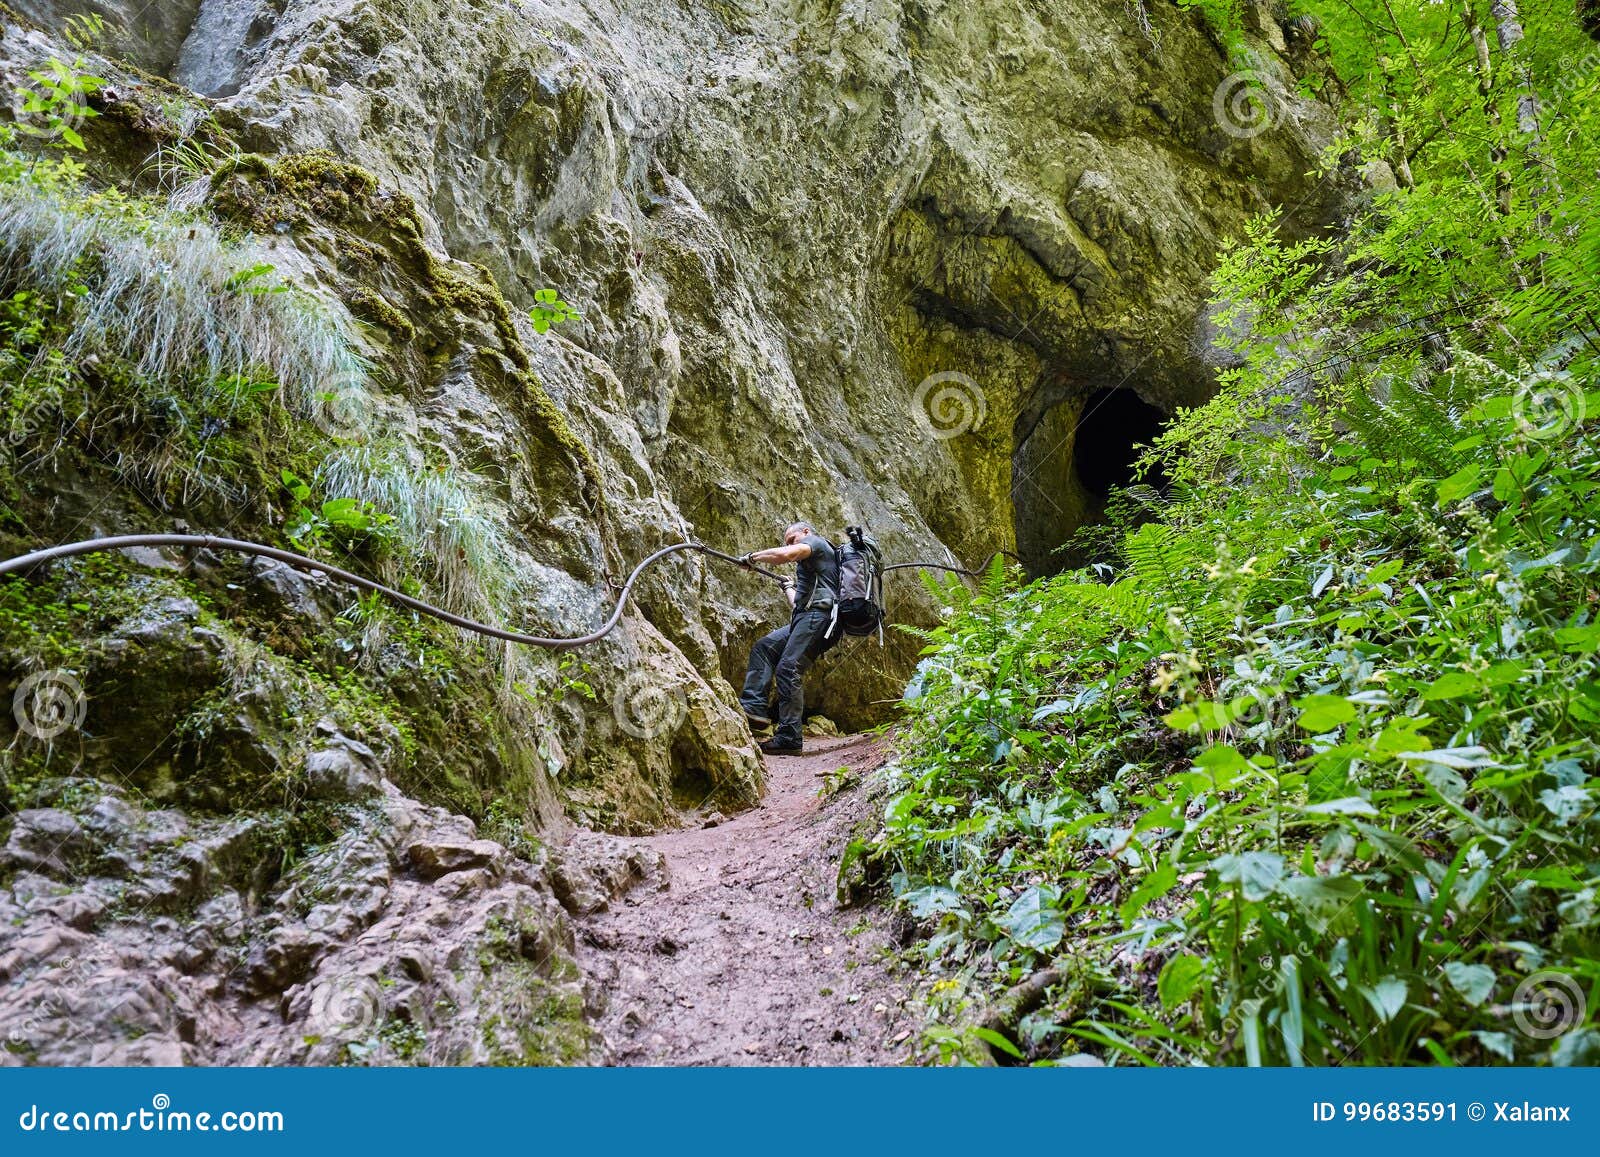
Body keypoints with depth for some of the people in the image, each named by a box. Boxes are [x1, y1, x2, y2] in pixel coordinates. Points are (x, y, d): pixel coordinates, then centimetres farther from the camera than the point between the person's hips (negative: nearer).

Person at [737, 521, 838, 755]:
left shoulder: (816, 542, 9)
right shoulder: (808, 566, 36)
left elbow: (784, 555, -12)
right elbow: (799, 604, 33)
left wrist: (753, 556, 2)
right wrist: (790, 588, 50)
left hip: (818, 614, -10)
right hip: (805, 617, 10)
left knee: (788, 668, -17)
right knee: (763, 646, 2)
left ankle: (789, 739, -21)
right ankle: (754, 706, -11)